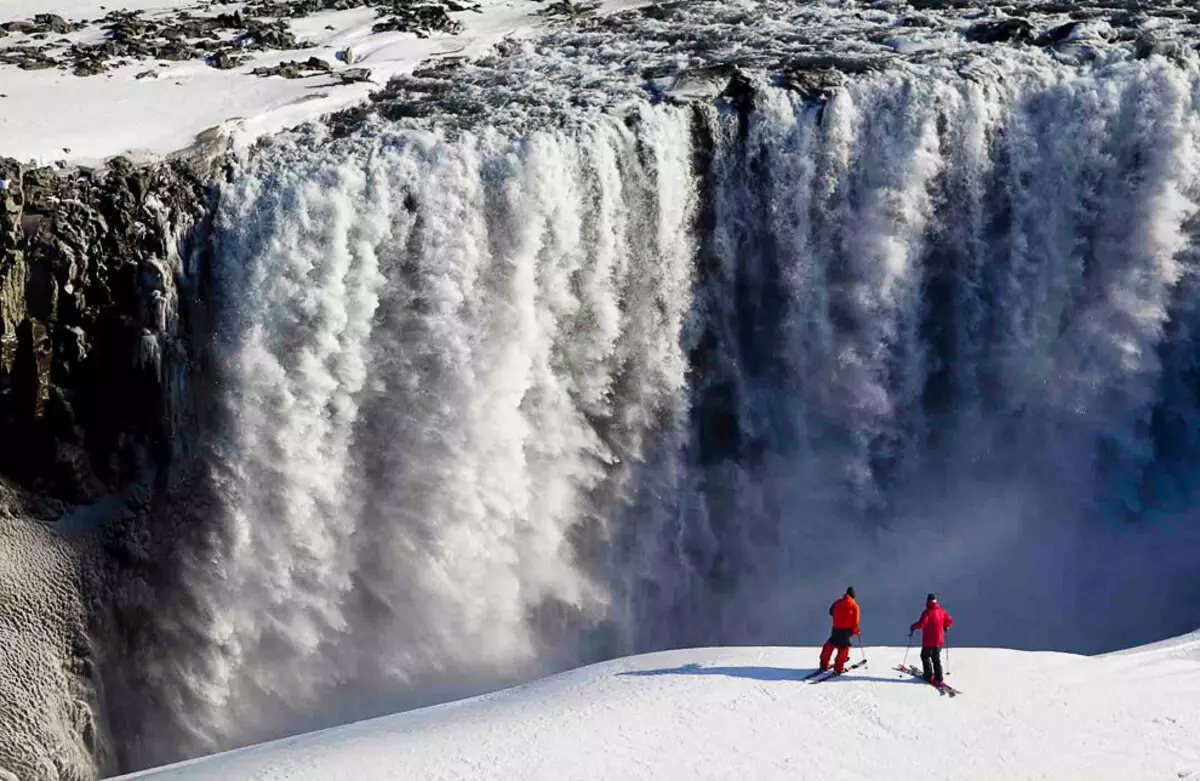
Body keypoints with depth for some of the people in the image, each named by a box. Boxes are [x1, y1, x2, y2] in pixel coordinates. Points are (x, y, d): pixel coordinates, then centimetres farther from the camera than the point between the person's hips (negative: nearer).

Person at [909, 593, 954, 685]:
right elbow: (950, 620, 7)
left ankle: (929, 676, 8)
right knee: (936, 658, 16)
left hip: (928, 641, -6)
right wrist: (945, 626, 27)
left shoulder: (927, 612, -18)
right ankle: (938, 678, 10)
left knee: (925, 657, 12)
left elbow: (921, 623, -27)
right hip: (939, 640, 6)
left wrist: (913, 627, -9)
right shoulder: (941, 611, 0)